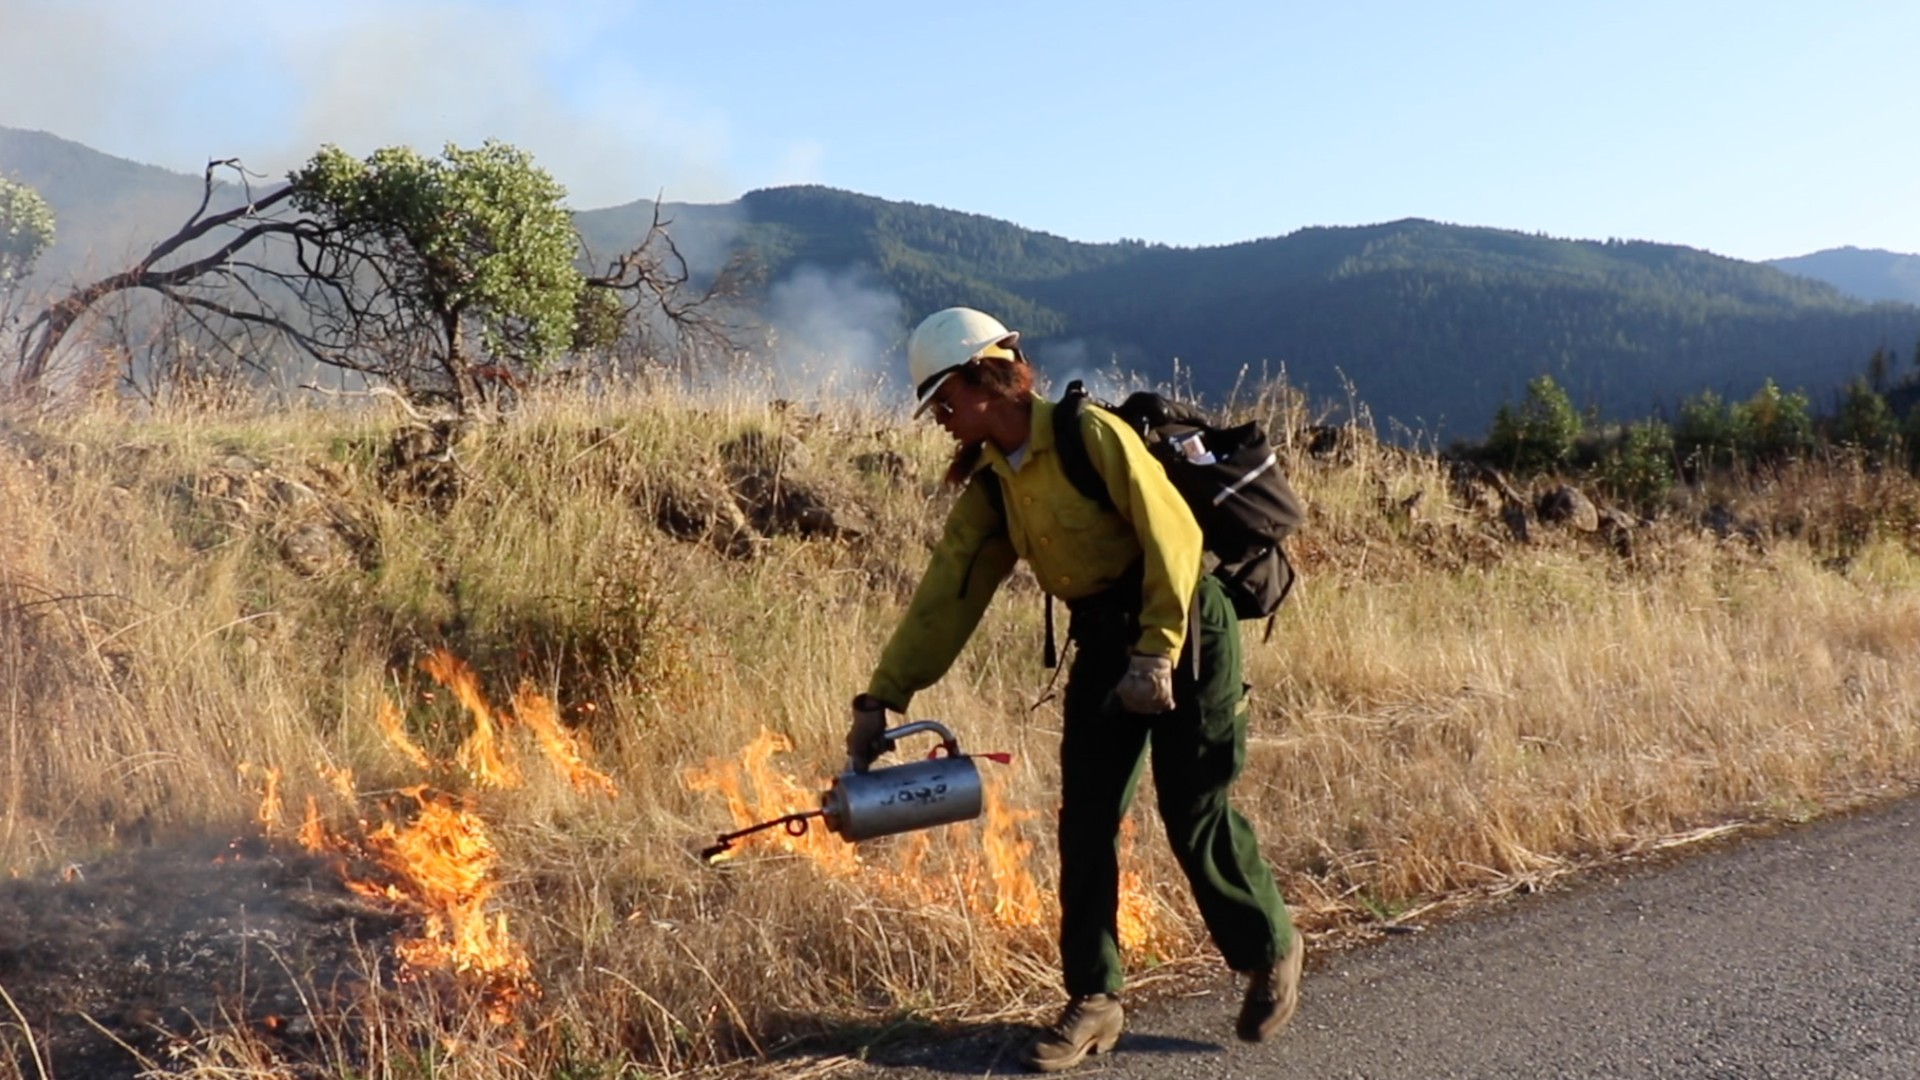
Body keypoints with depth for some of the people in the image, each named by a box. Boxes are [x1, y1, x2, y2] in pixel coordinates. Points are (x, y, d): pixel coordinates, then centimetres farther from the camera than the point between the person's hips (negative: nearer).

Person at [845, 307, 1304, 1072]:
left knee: (1195, 813, -2)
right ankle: (1092, 999, 12)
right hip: (1101, 642, 7)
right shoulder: (989, 487, 6)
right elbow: (945, 597, 5)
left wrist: (1157, 654, -24)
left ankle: (1271, 954, 21)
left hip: (1183, 631, -7)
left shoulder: (1090, 435, -15)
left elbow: (1173, 534, -20)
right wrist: (881, 699, 1)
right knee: (1085, 820, 2)